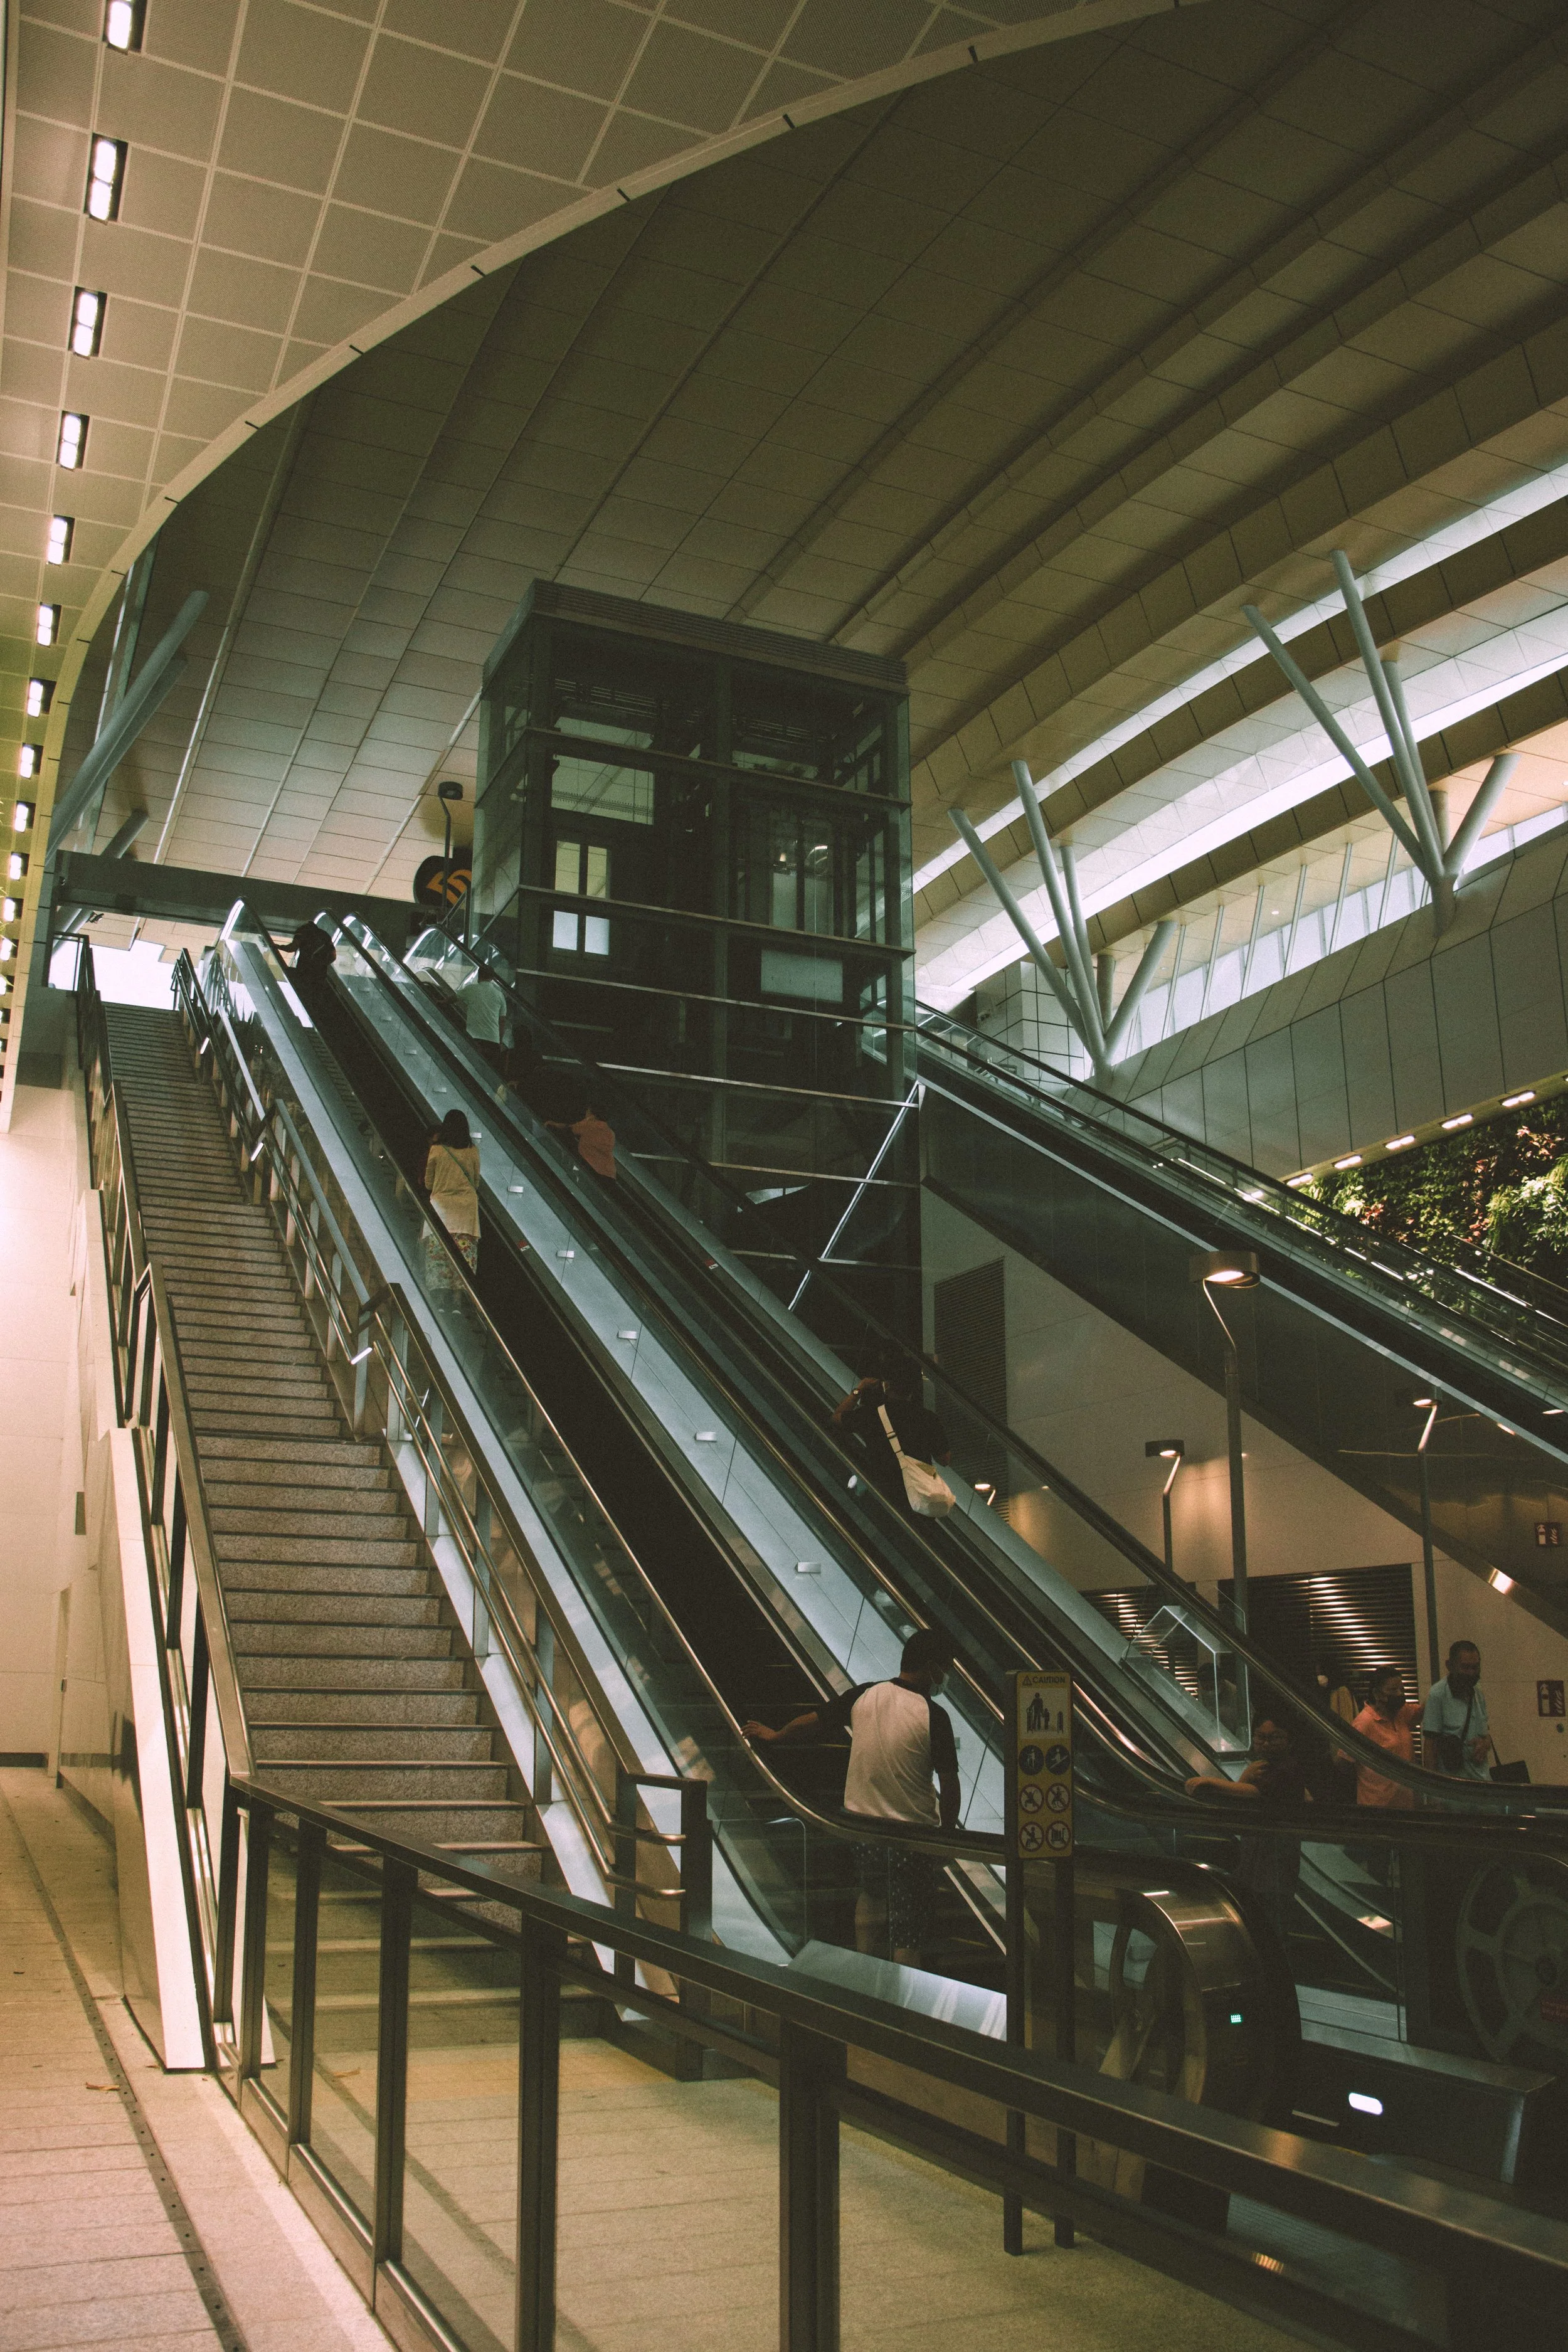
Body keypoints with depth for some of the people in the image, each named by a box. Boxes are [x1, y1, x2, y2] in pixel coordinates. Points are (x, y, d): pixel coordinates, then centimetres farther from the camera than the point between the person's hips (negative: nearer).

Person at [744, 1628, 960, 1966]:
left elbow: (811, 1721, 8)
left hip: (861, 1820, 5)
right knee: (908, 1931, 4)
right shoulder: (933, 1716, -15)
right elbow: (949, 1783, -13)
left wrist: (774, 1735, 27)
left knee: (870, 1896, 28)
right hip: (911, 1831, -5)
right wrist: (947, 1833, 1)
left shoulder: (864, 1696, -3)